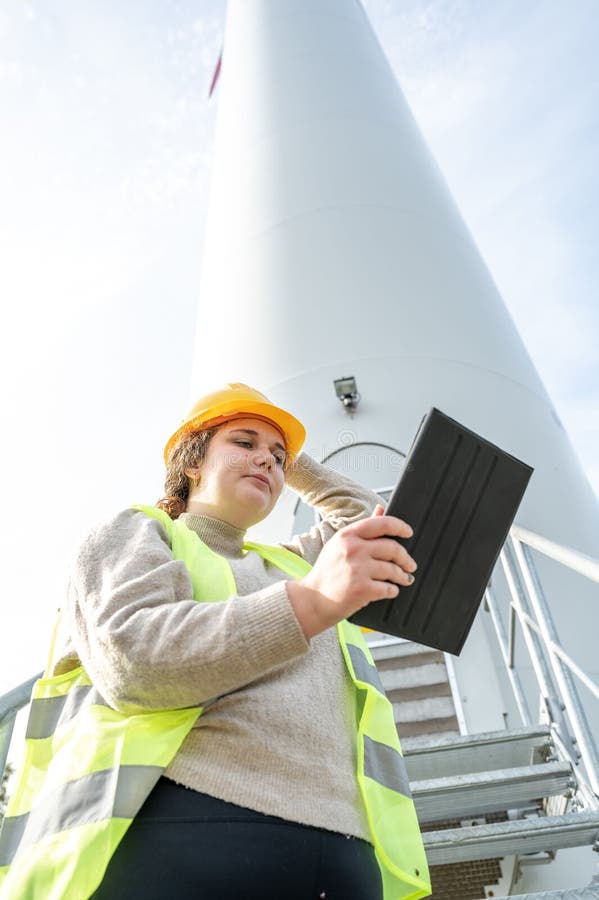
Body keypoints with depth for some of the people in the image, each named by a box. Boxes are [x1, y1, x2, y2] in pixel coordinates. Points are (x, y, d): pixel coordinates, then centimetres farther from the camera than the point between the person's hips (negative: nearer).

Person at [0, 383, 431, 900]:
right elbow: (130, 657, -10)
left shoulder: (291, 564, 28)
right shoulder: (136, 532, 10)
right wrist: (313, 600, -22)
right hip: (181, 837, -5)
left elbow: (371, 520, 39)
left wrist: (294, 463, 40)